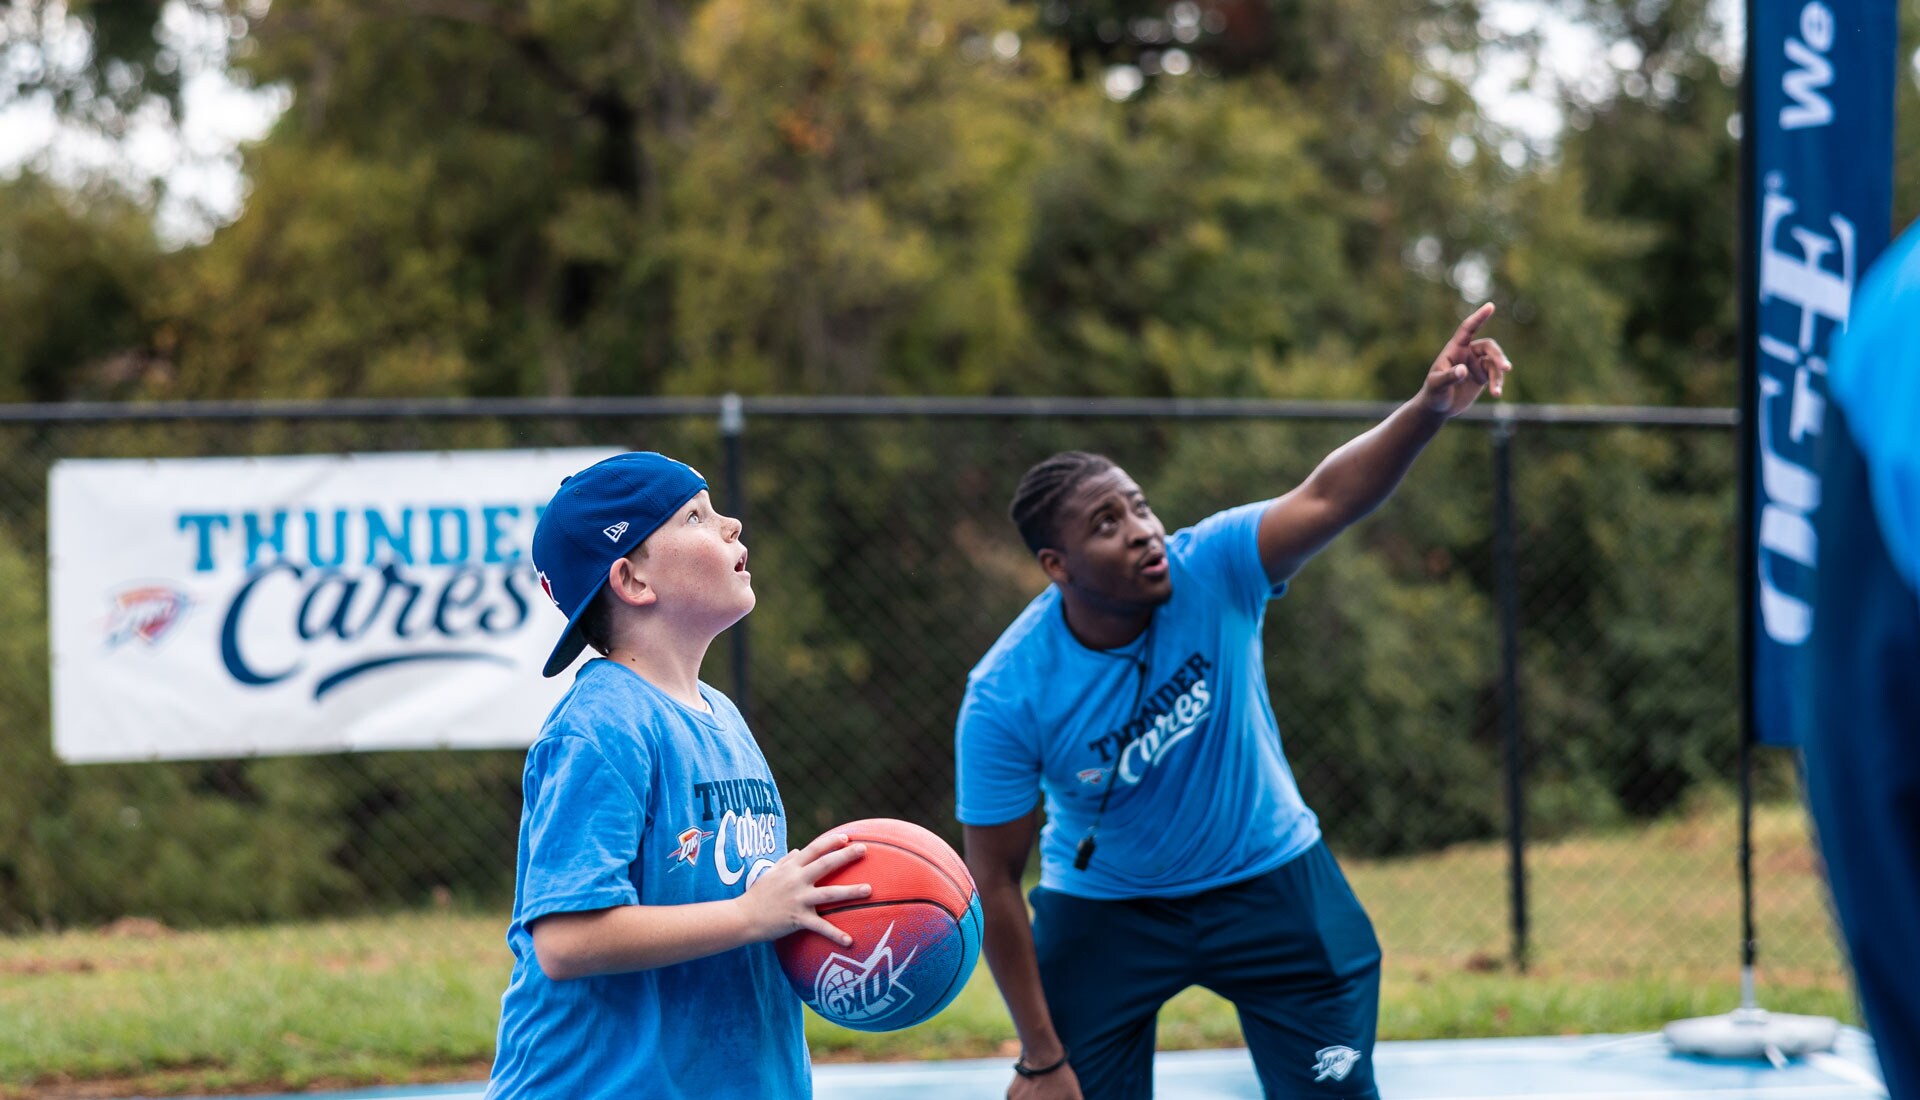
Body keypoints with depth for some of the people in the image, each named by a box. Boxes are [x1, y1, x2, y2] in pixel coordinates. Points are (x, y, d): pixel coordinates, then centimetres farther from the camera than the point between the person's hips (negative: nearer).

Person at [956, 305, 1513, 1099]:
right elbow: (994, 877, -18)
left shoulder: (1210, 570, -21)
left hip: (1267, 879, 1)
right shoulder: (1006, 698, -24)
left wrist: (1428, 410, -55)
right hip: (1104, 908, -1)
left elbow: (1328, 497, -36)